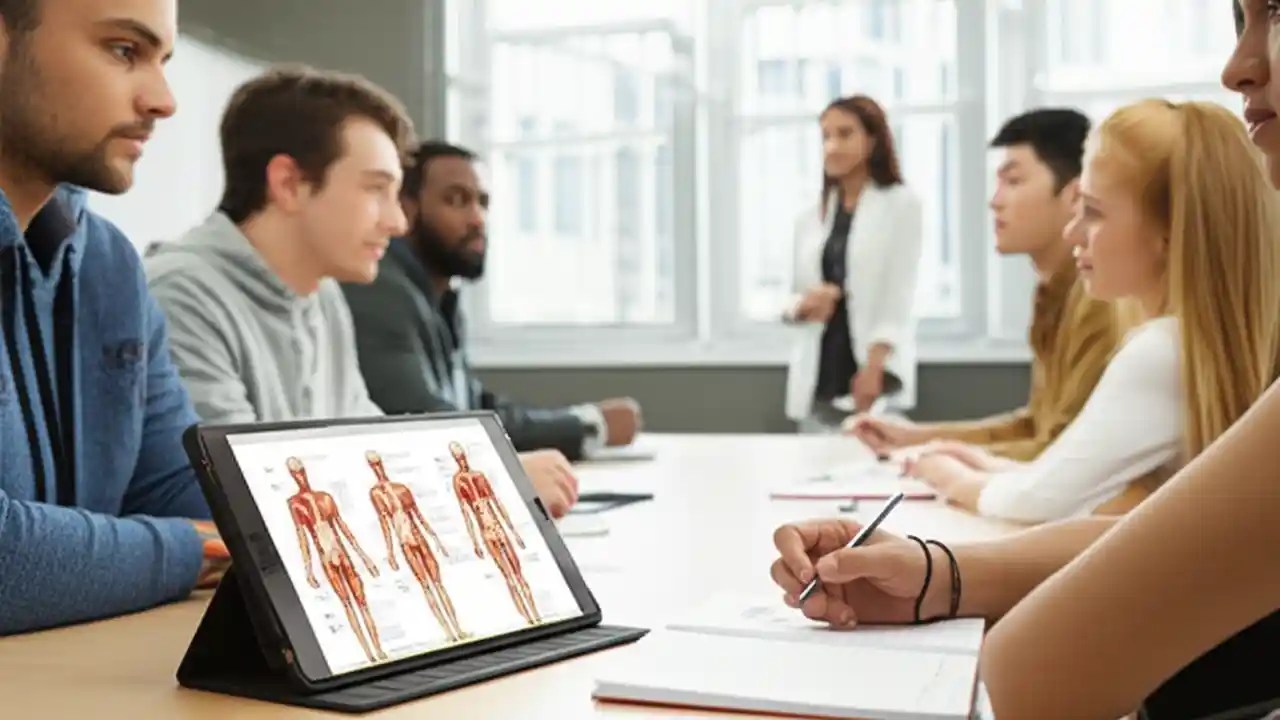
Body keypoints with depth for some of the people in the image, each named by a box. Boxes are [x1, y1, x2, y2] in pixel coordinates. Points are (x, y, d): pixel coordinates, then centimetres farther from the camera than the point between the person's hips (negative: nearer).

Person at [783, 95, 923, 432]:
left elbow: (899, 294, -5)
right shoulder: (811, 217, 14)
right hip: (818, 383, 4)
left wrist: (873, 368, -15)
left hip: (874, 378, -4)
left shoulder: (901, 204, 3)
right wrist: (804, 305, -7)